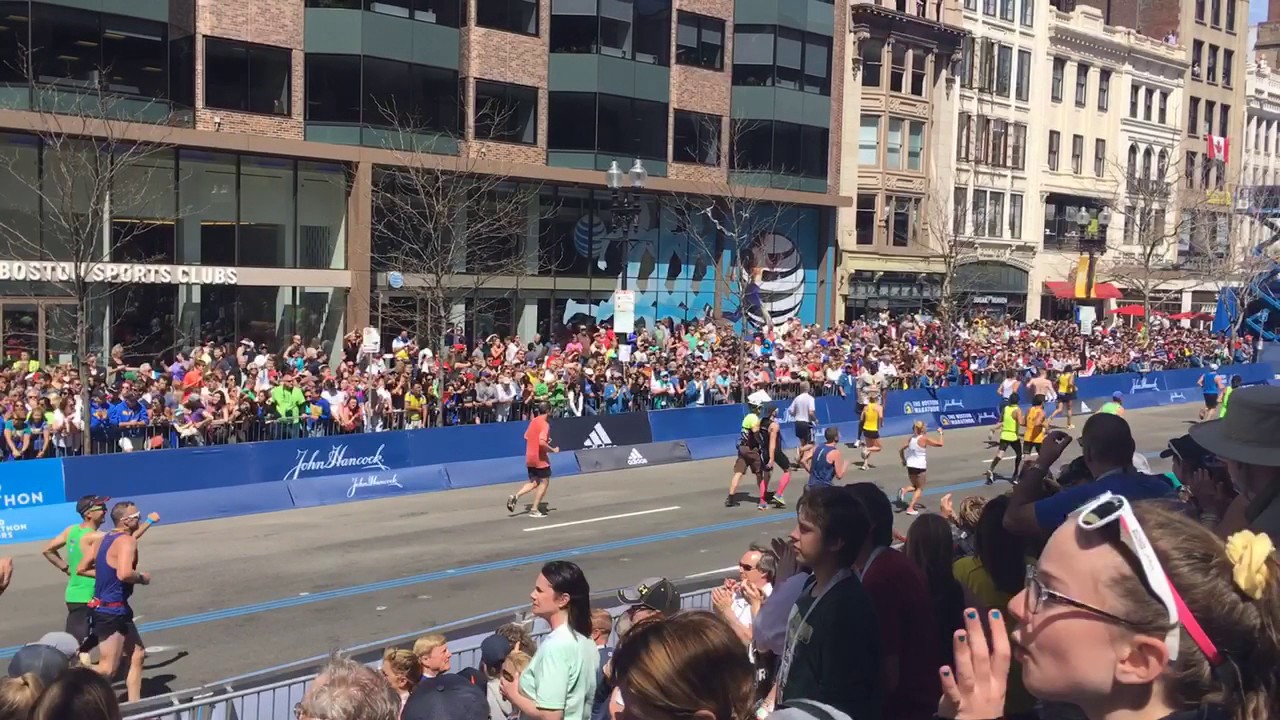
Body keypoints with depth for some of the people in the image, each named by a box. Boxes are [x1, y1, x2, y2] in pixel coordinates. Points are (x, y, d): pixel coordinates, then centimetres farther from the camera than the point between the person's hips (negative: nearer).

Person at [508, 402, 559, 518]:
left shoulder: (533, 421, 7)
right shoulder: (545, 424, -18)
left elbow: (526, 437, 18)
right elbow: (542, 442, -30)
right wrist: (553, 449, -16)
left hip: (530, 457, 8)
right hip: (540, 458, -8)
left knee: (533, 482, 18)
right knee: (544, 482, 6)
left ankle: (515, 497, -1)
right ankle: (534, 510, 6)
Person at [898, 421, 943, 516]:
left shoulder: (911, 438, 5)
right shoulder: (924, 439, -11)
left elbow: (901, 450, 6)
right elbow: (940, 444, -11)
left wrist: (904, 460, 18)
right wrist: (940, 433, 4)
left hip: (910, 465, 5)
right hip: (920, 467, -5)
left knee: (914, 486, 24)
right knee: (919, 489, 9)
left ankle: (904, 490, -7)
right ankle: (910, 508, 0)